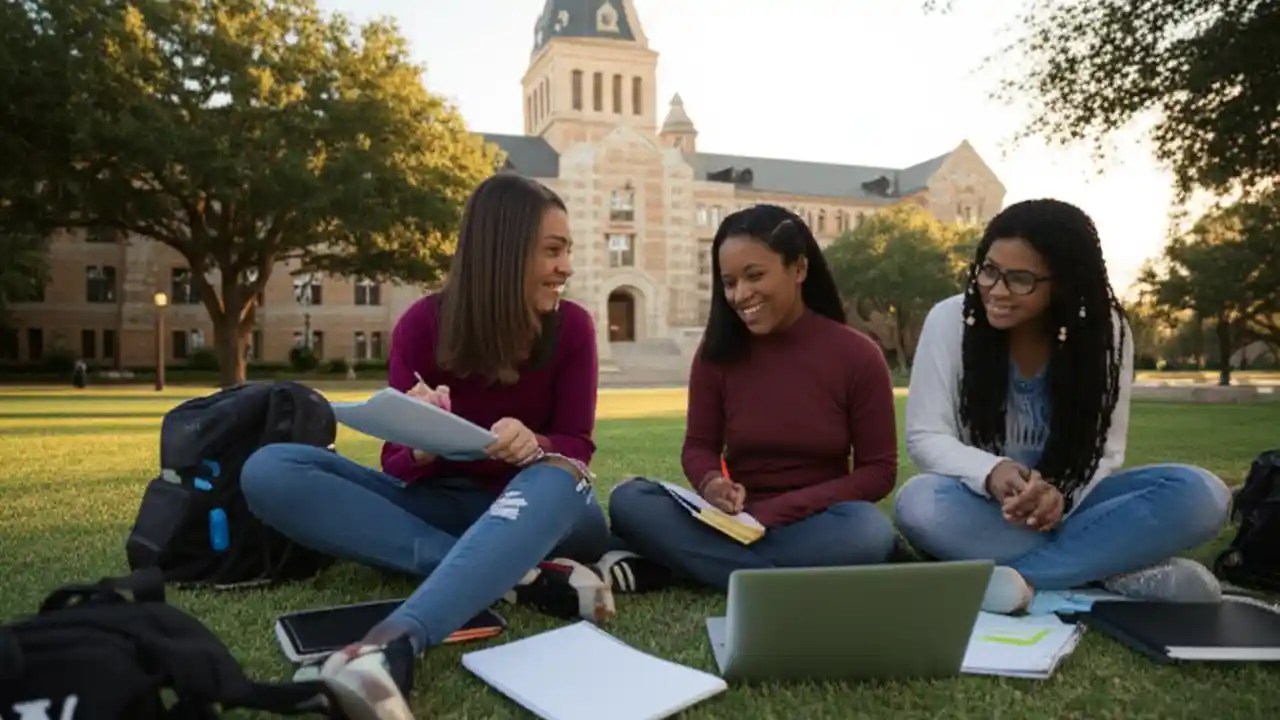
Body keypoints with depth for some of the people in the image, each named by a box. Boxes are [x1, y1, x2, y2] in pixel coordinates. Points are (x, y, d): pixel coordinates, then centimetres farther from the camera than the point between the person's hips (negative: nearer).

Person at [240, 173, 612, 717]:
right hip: (437, 507, 1)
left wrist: (535, 445, -31)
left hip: (535, 507, 0)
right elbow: (397, 467, -6)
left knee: (558, 478, -37)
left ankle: (395, 643, -55)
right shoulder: (424, 325, -10)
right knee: (269, 472, -22)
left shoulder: (571, 327, -7)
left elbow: (576, 448, -7)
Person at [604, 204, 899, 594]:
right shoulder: (717, 352, -2)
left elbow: (878, 471, -7)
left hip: (815, 523, -1)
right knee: (628, 499, -21)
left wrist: (776, 512, -19)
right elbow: (699, 446, 4)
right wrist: (711, 483, -22)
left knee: (871, 530, -36)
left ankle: (666, 566, -25)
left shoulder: (857, 355, -8)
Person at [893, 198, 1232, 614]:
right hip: (984, 504, -1)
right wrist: (990, 472, -33)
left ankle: (1020, 576, -29)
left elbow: (1105, 447, -6)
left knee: (1201, 494, -22)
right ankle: (1119, 571, -28)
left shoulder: (1106, 330, -7)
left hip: (1066, 500, 2)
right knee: (918, 504, -36)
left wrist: (1060, 494, -29)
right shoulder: (949, 319, -13)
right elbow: (924, 436, -12)